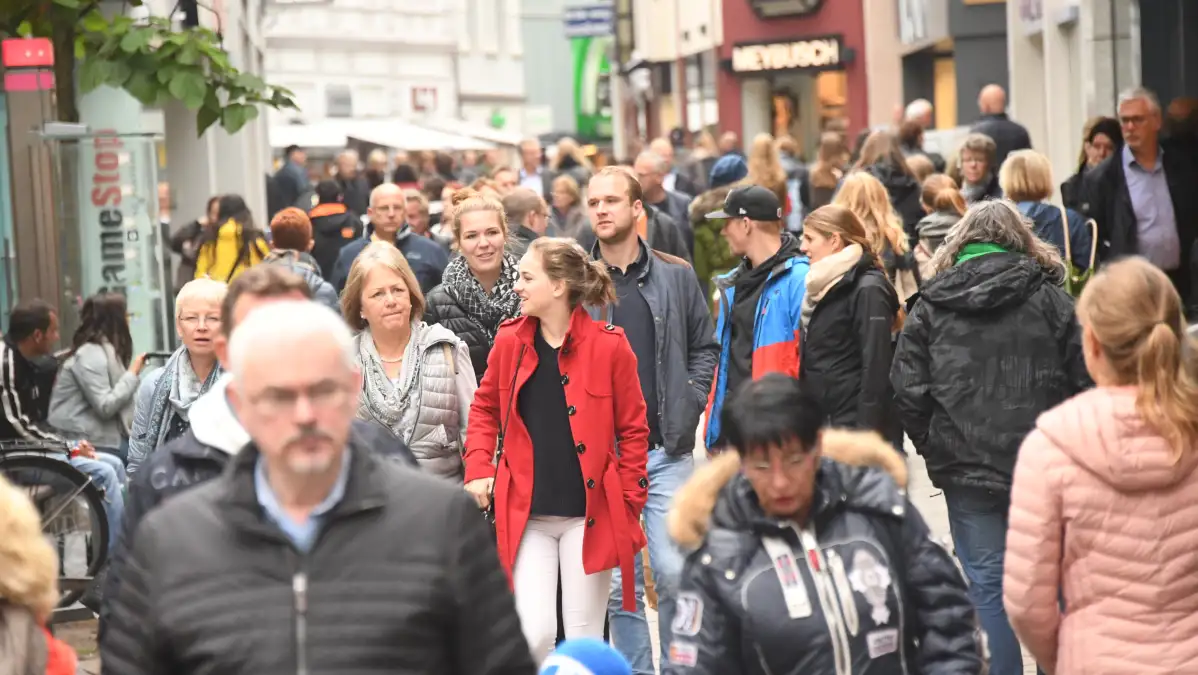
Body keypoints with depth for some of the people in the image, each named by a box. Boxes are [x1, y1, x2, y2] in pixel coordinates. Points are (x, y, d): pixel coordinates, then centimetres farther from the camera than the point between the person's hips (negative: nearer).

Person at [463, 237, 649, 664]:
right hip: (525, 515, 2)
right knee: (533, 633, -7)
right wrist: (478, 469, 2)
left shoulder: (609, 345, -6)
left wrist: (630, 502, -3)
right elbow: (485, 408, 15)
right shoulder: (509, 340, 2)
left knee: (584, 641, 6)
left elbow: (633, 429, 0)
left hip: (590, 513, -2)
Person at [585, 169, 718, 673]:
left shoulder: (676, 277, 5)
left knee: (674, 572, -4)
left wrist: (687, 408, 2)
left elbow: (704, 348, 13)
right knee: (618, 583, 4)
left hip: (667, 451, 0)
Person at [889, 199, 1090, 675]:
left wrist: (935, 449, 10)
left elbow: (908, 390, -2)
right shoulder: (1050, 299, 0)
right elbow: (1084, 382, -4)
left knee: (987, 582, 6)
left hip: (965, 467, 0)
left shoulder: (930, 306, 3)